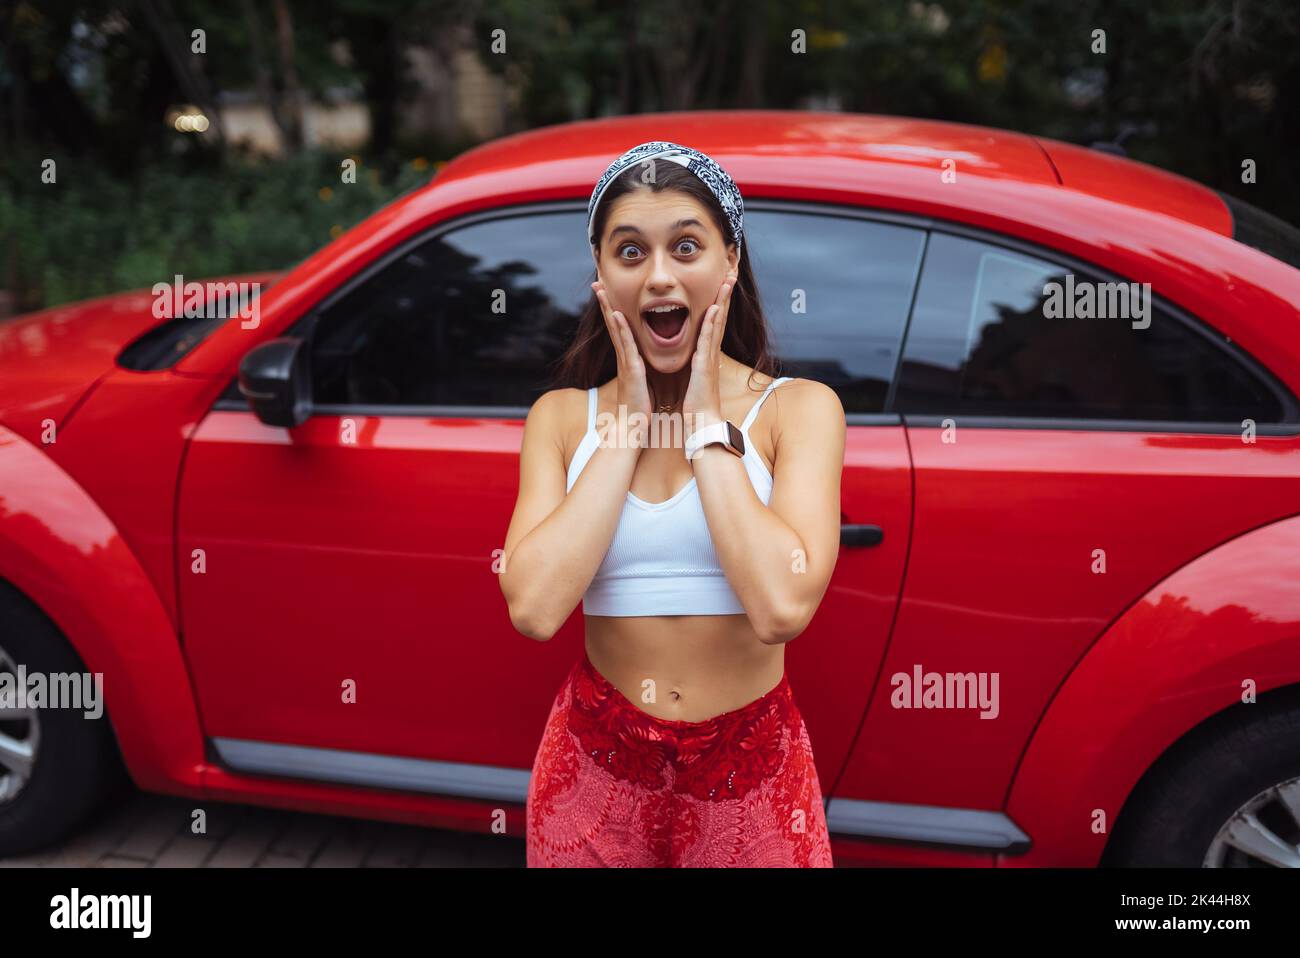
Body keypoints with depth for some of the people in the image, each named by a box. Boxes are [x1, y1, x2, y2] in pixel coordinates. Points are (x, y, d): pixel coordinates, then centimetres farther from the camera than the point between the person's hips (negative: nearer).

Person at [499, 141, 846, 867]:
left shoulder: (798, 408, -8)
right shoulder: (562, 416, -2)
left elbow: (782, 606, -22)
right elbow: (534, 608, -17)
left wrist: (708, 423, -15)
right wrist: (625, 426, -14)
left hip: (750, 768, -1)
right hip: (596, 765, 2)